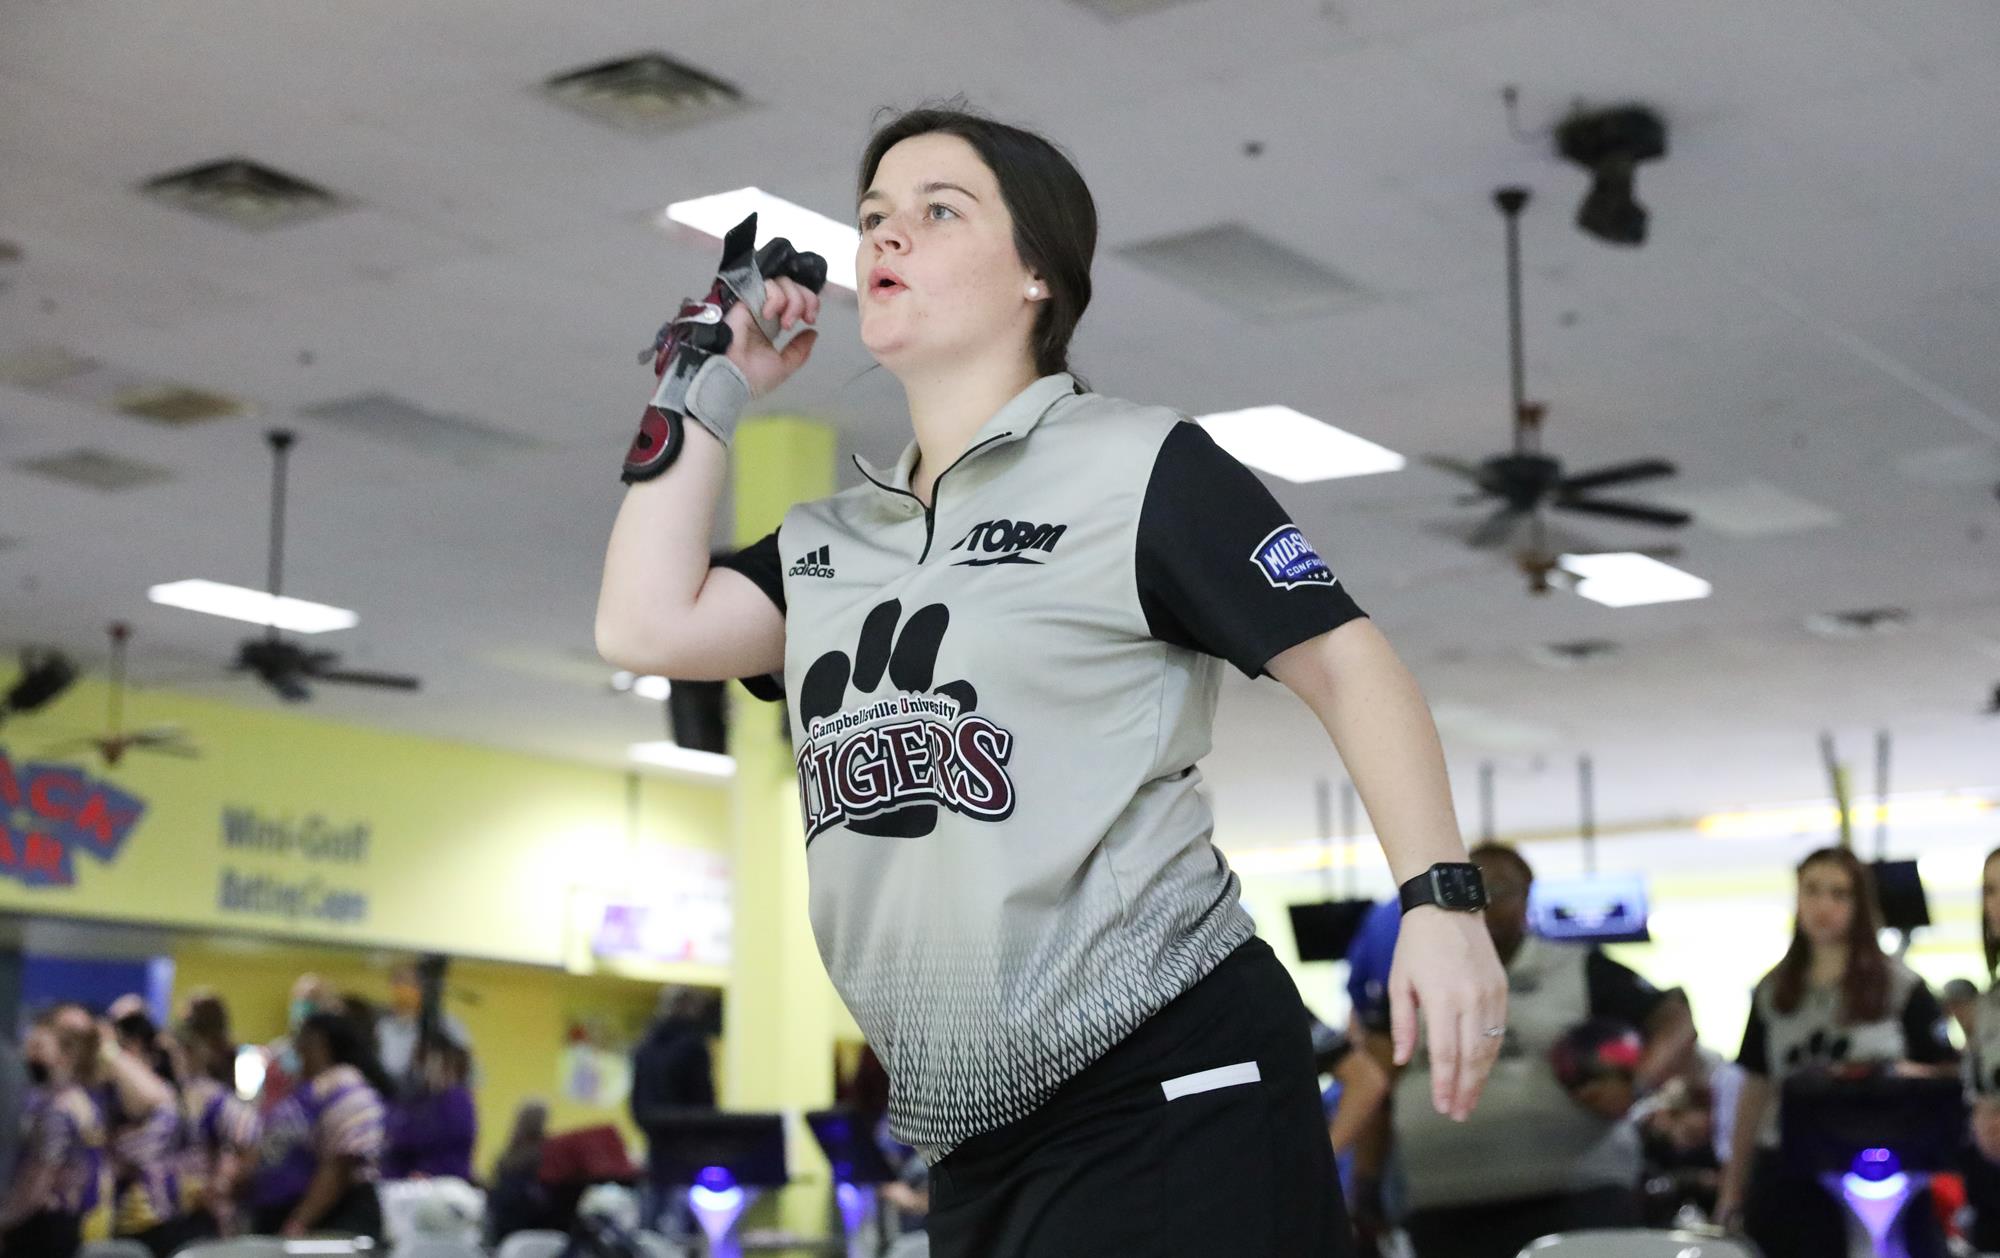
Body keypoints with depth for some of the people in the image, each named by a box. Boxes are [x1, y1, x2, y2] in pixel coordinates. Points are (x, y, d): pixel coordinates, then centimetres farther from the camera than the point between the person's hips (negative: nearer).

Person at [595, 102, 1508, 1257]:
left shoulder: (1139, 466, -3)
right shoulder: (830, 542, 16)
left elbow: (1346, 663, -6)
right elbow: (647, 627, 4)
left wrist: (1442, 898, -19)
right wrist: (710, 386, 12)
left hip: (1170, 1093, -7)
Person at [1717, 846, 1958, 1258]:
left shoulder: (1900, 986, 4)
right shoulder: (1774, 991, 13)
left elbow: (1948, 1076, 3)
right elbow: (1754, 1090, 15)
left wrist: (1904, 1073, -19)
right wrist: (1732, 1189, 12)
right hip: (1785, 1175, 2)